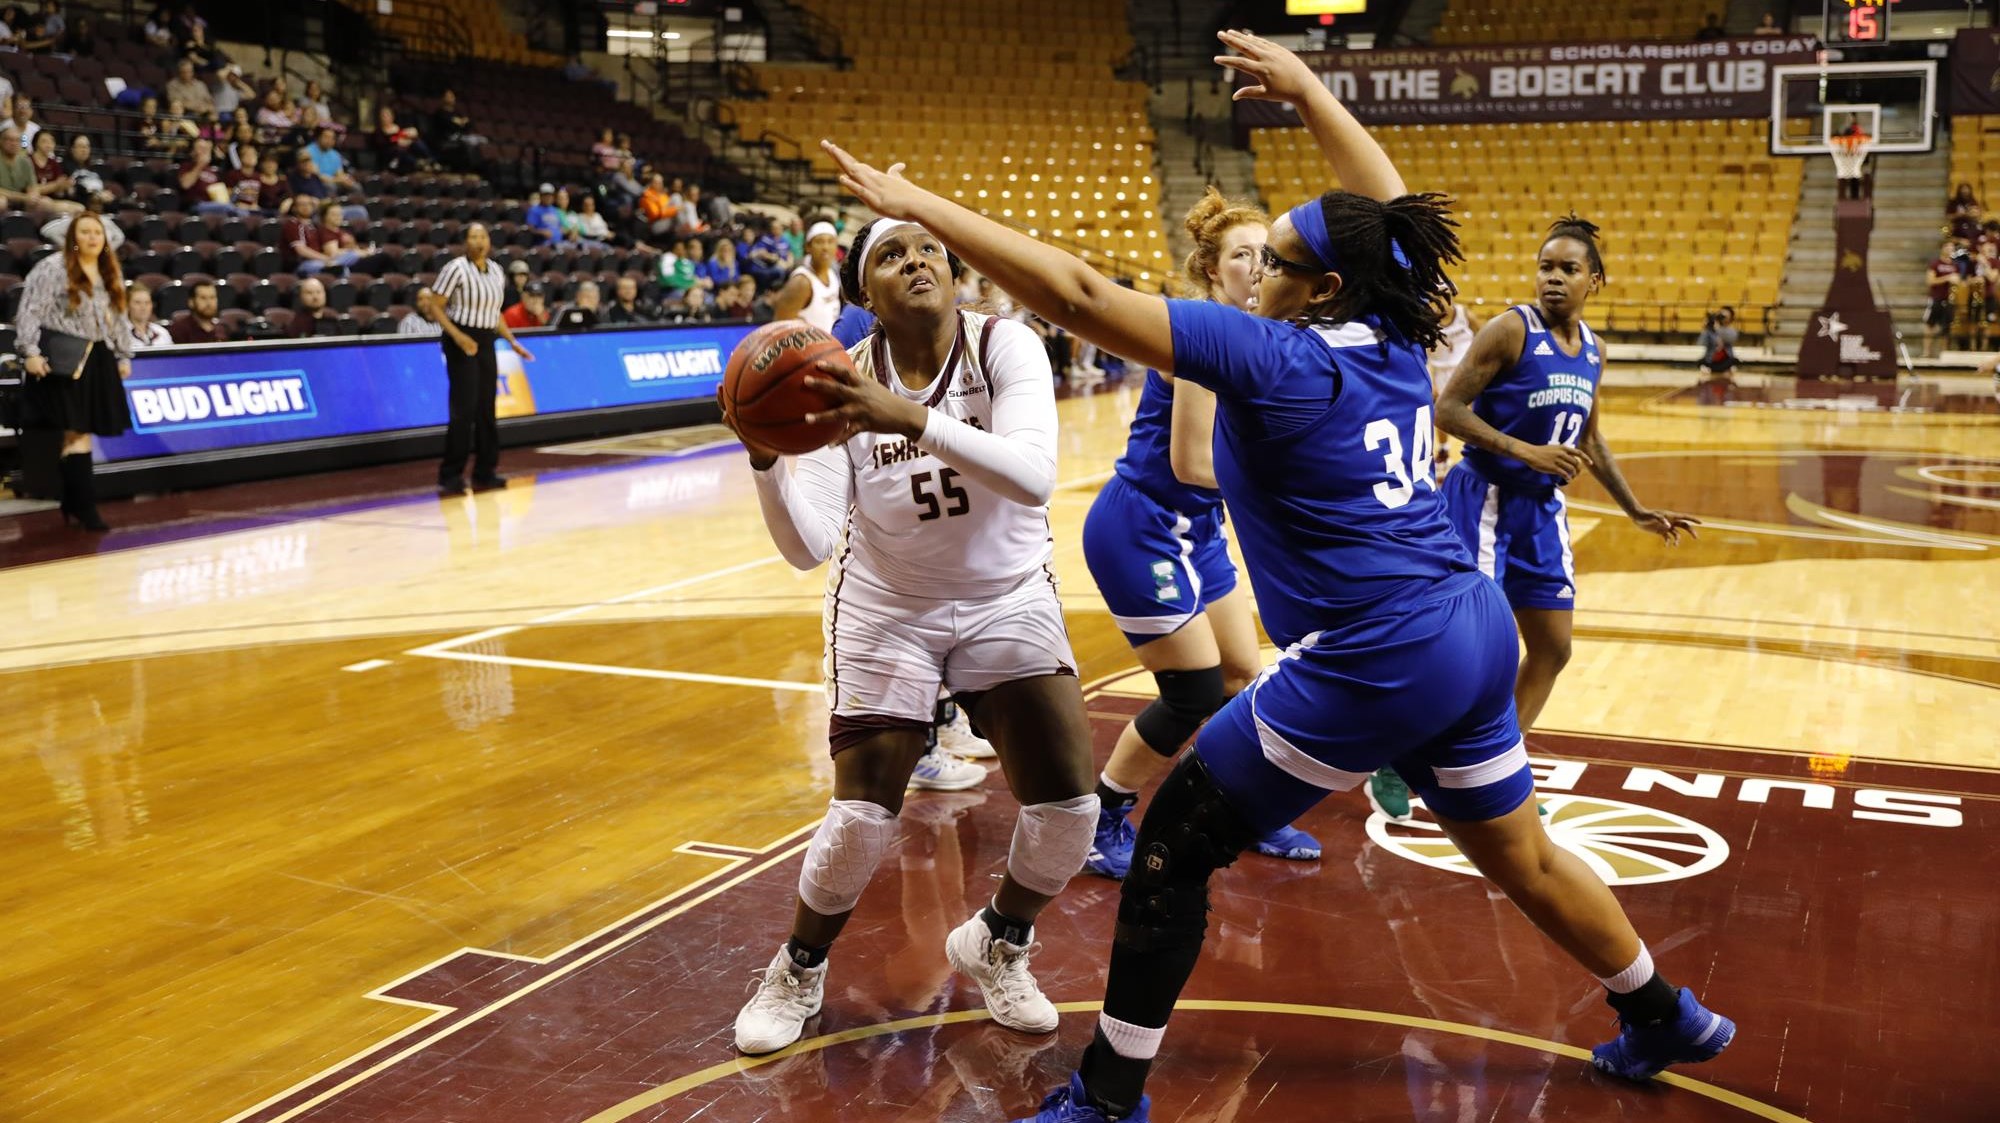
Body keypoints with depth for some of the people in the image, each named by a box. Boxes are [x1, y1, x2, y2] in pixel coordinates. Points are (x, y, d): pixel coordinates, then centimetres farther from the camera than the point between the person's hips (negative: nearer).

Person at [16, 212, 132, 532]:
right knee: (78, 433, -9)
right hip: (64, 358, -6)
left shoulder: (110, 273, 16)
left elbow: (117, 319, 23)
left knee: (80, 433, 7)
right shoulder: (53, 268, -5)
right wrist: (30, 351, -15)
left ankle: (72, 505, 14)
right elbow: (31, 311, -8)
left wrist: (123, 356, 20)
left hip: (98, 360, 6)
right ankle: (85, 508, -8)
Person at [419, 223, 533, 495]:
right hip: (461, 342, -7)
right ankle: (450, 476, -3)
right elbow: (435, 307, -12)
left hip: (486, 342, 7)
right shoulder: (456, 268, -11)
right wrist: (458, 336, -22)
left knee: (487, 408, 8)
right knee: (464, 409, -10)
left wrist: (513, 342, 14)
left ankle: (485, 471, 16)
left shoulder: (495, 270, 9)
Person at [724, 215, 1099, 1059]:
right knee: (863, 817, -8)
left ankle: (997, 945, 22)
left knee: (1067, 805, -10)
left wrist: (915, 420, -45)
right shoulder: (844, 384, -14)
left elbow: (1033, 477, -35)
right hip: (889, 609, 0)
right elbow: (808, 545, -19)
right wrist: (765, 459, -37)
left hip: (1009, 601, 0)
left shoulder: (1004, 348, -17)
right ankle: (799, 971, 23)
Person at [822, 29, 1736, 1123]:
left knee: (1170, 844, 6)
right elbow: (1387, 206, 25)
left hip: (1368, 665, -8)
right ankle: (1666, 1020, 45)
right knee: (1521, 857, 26)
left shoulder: (1276, 357, -14)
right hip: (1475, 634, 8)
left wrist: (915, 203, -15)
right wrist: (1305, 86, 34)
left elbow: (1078, 294, -19)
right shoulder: (1396, 341, 6)